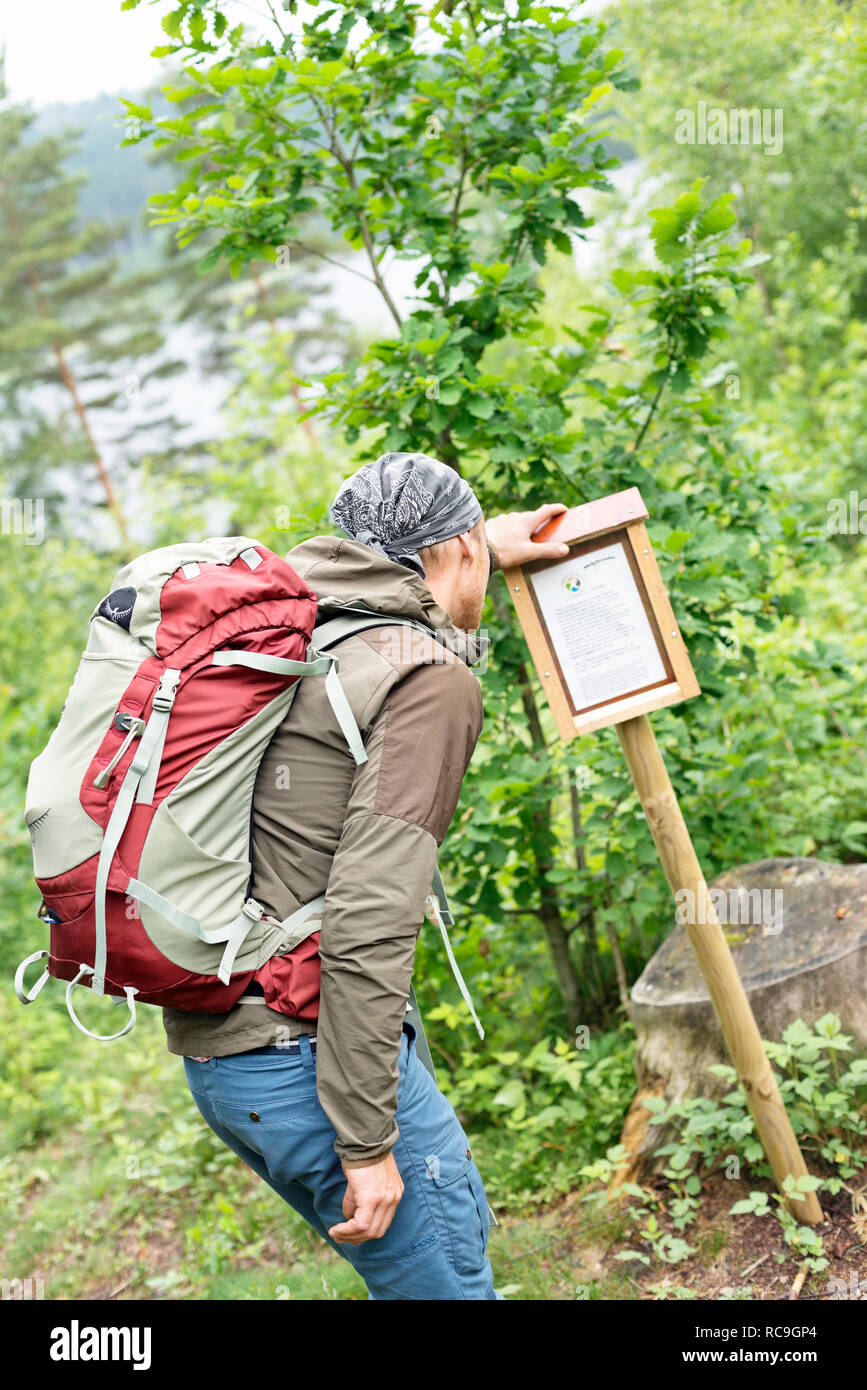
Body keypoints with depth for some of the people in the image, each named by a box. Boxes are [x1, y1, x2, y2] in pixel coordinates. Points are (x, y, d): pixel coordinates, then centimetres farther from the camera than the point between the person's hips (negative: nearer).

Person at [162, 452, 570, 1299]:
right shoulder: (433, 682, -14)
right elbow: (368, 921, -23)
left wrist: (489, 547, 46)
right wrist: (367, 1143, -19)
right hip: (301, 1049, -9)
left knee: (434, 1247, 23)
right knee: (449, 1282, 8)